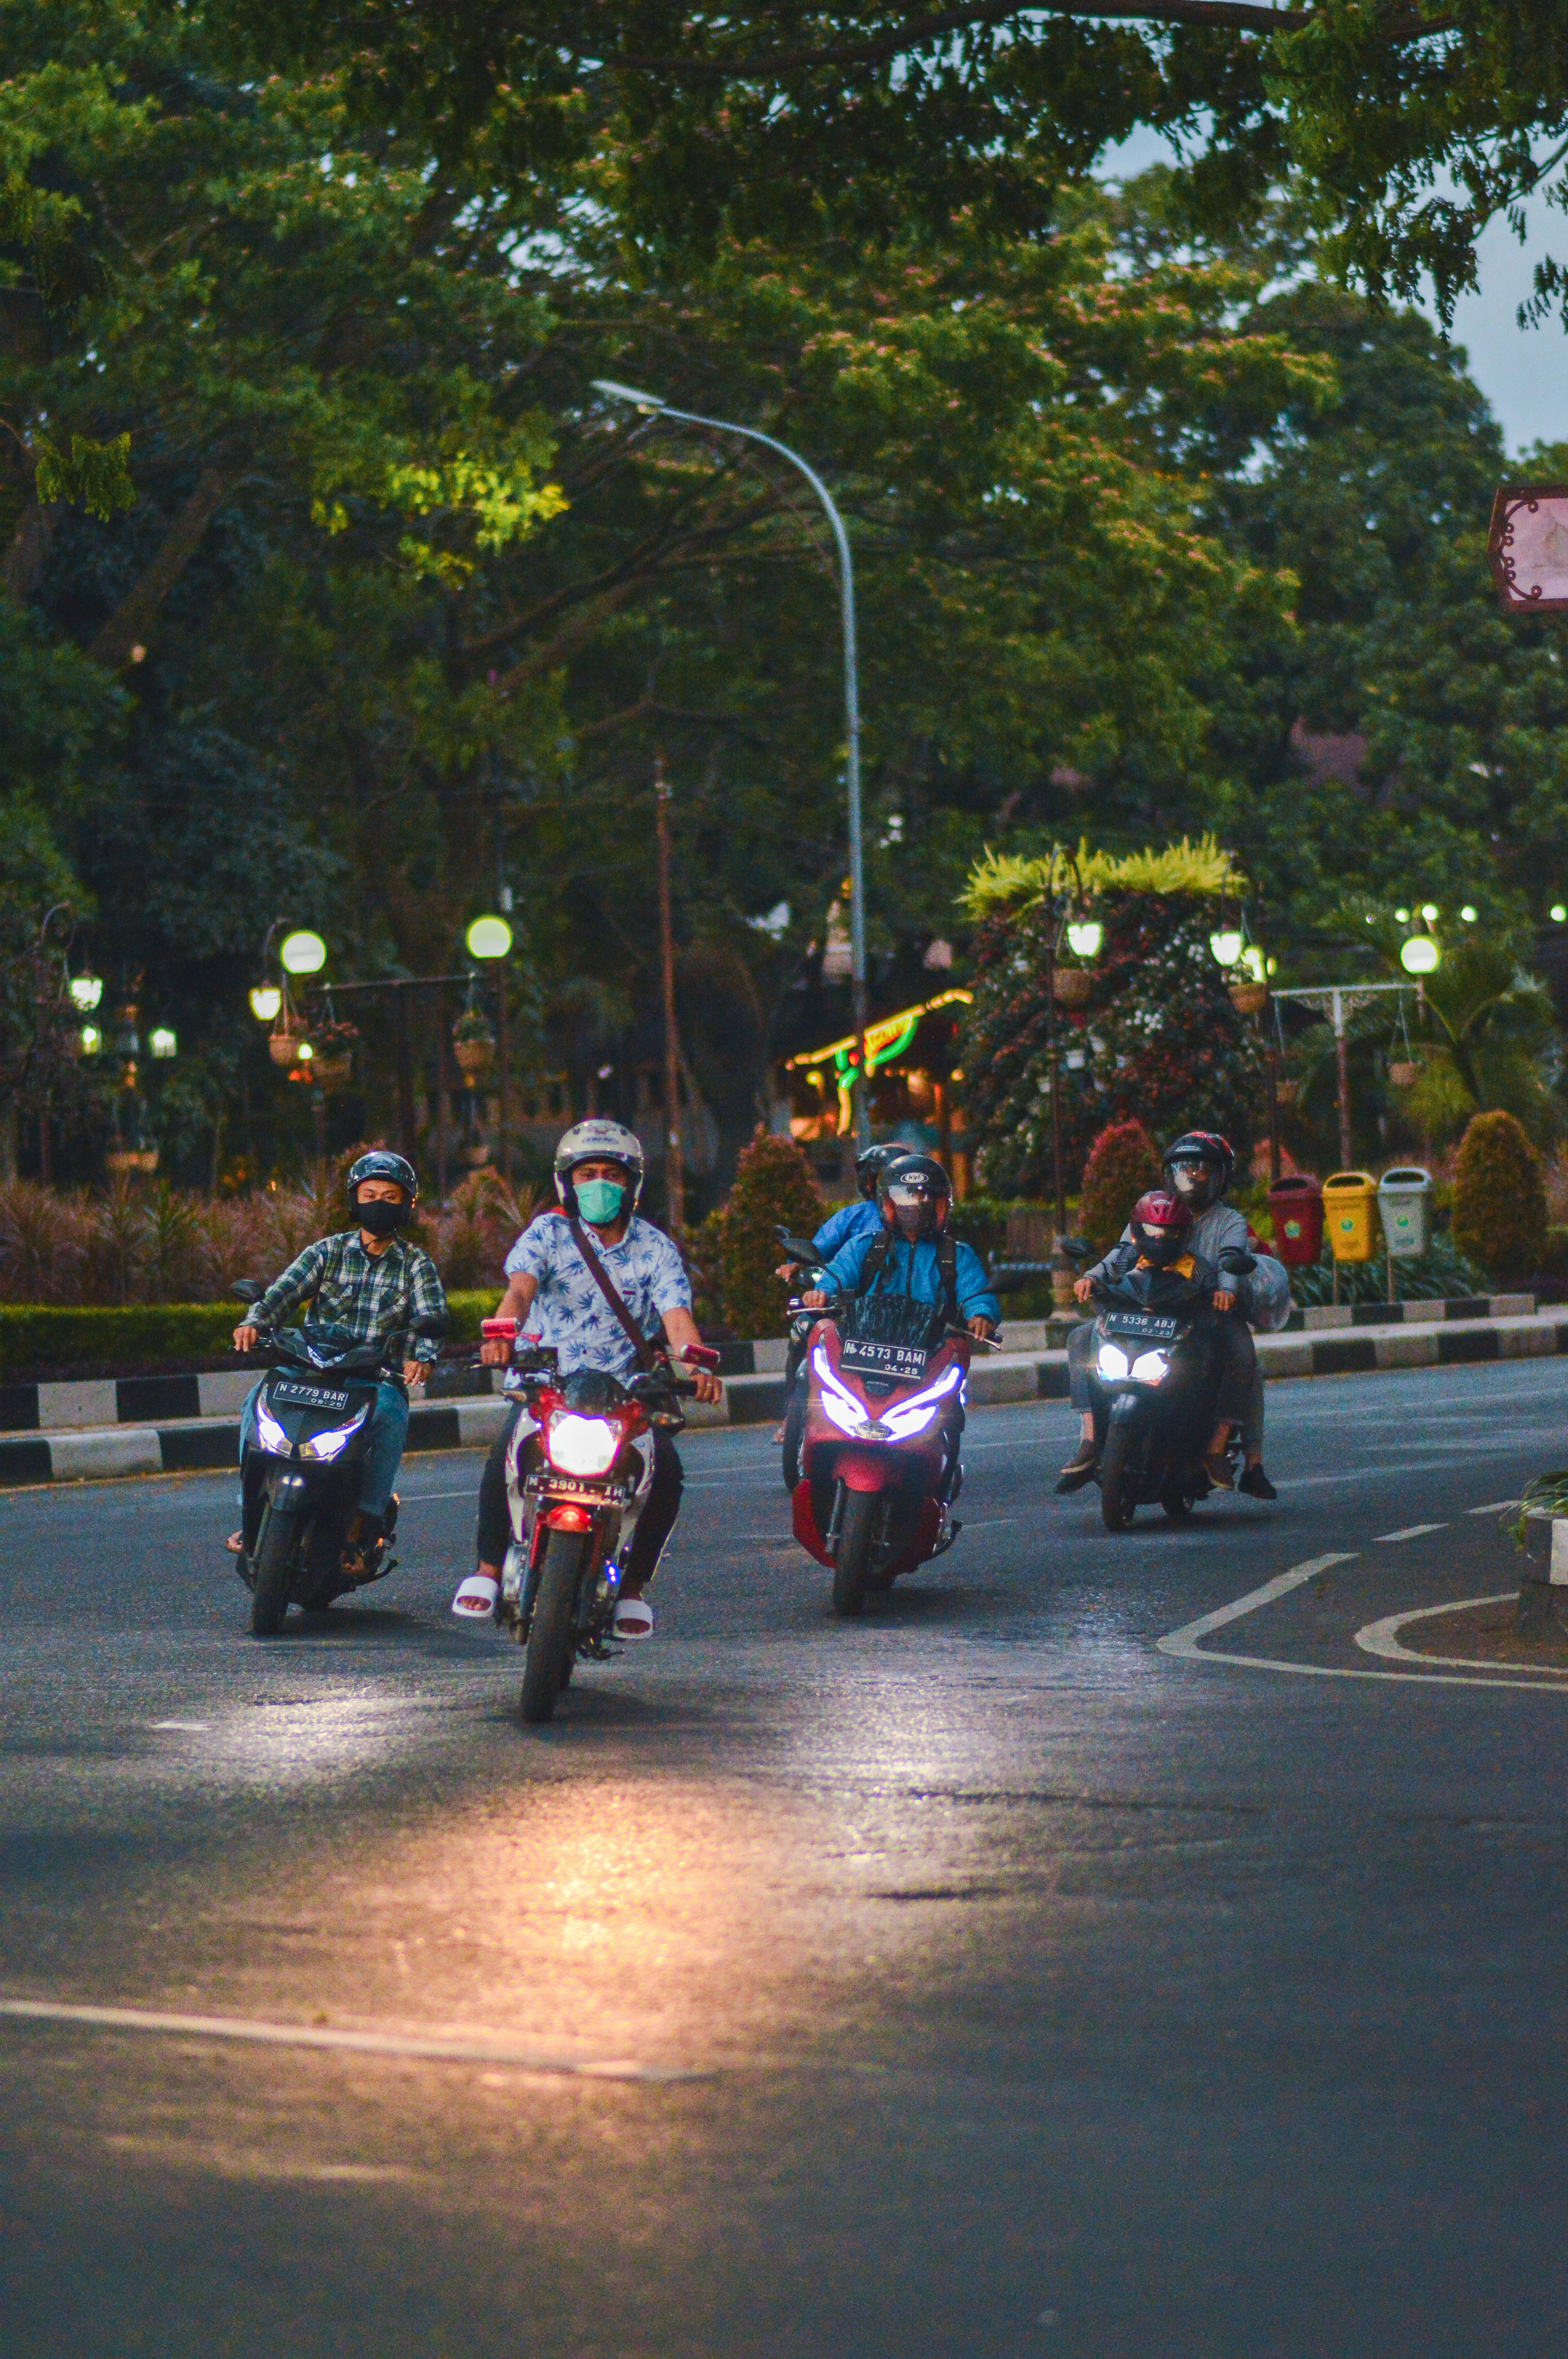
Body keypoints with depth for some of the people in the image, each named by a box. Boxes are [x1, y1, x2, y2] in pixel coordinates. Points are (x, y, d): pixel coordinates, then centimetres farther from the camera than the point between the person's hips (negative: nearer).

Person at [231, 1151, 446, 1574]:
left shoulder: (416, 1264, 10)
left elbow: (431, 1316, -7)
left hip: (380, 1377, -2)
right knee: (259, 1403, -25)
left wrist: (420, 1357, -30)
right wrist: (254, 1322, -24)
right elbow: (285, 1291, -1)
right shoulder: (328, 1252, 13)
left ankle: (361, 1533, -34)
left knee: (389, 1417, -35)